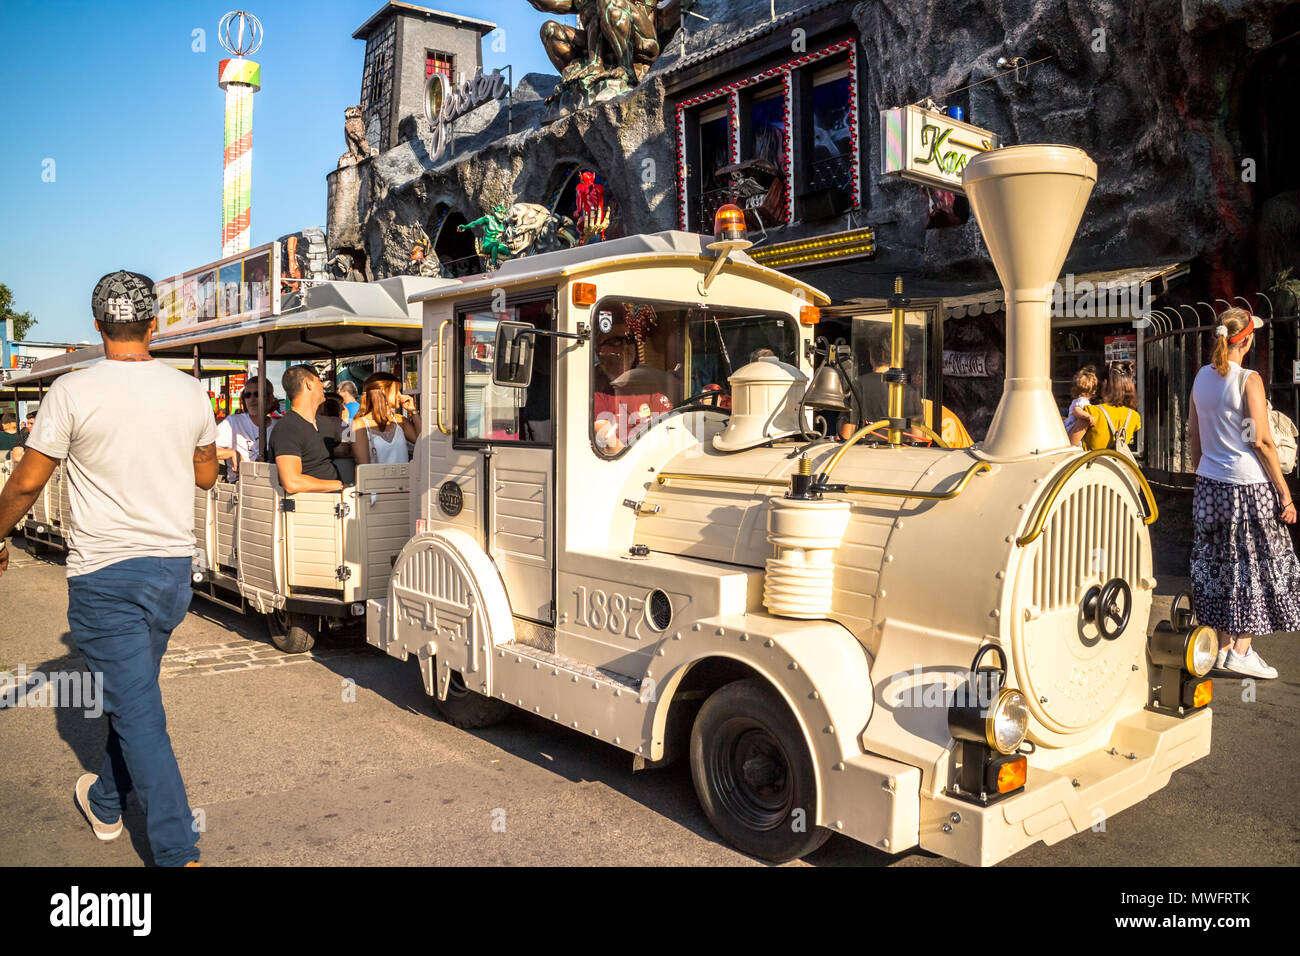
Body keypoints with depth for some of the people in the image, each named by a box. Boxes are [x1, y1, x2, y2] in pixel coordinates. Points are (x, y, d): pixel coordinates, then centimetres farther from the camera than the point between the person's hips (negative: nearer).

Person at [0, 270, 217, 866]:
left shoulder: (73, 393, -11)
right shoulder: (190, 392, 0)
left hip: (104, 575, -4)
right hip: (173, 569, 4)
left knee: (137, 710, 0)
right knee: (132, 694, 23)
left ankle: (178, 853, 2)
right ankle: (105, 804, 43)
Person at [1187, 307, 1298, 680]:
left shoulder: (1202, 377, 5)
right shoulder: (1248, 380, -13)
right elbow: (1261, 441, -14)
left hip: (1210, 484, 6)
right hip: (1247, 485, -6)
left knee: (1218, 564, 11)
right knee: (1253, 565, 5)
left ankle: (1223, 648, 19)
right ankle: (1241, 650, 7)